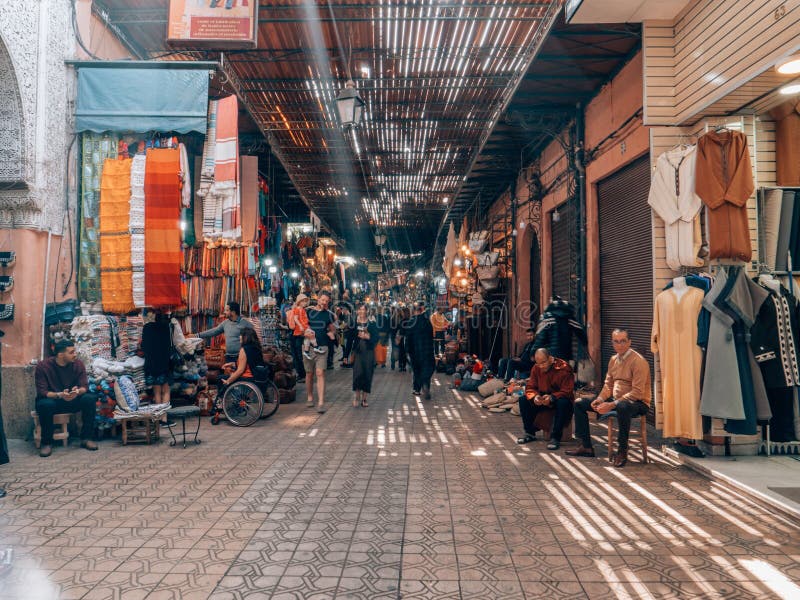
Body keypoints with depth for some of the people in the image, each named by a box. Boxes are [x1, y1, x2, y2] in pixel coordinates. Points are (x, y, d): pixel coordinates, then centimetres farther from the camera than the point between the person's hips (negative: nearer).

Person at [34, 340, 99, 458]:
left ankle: (85, 438, -16)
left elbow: (85, 386, -9)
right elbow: (41, 392, -18)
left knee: (90, 398, -26)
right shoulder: (43, 366, -14)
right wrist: (59, 395, -38)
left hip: (73, 400, 3)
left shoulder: (78, 364, -7)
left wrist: (77, 391, -34)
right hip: (51, 399, -2)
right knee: (45, 404, -37)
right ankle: (46, 442, -19)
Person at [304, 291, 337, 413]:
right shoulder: (308, 312, 4)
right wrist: (305, 331, -14)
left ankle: (321, 403, -13)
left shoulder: (329, 315, 7)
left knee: (320, 374, -10)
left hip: (322, 348, -1)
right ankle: (309, 397, 29)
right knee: (309, 373, 11)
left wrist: (331, 333, -4)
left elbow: (333, 329, 18)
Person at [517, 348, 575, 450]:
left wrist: (551, 398, -38)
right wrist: (535, 396, -27)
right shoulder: (536, 368, -3)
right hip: (543, 399, 5)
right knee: (523, 400, -15)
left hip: (559, 398, -5)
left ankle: (555, 438, -30)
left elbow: (567, 392, -22)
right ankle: (530, 433, -3)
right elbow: (530, 388, -2)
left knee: (563, 403, -38)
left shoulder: (564, 368, -18)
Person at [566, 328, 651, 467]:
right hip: (615, 399, 8)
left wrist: (612, 405, -27)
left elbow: (637, 392, -23)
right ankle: (586, 447, 7)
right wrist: (600, 399, -5)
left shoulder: (638, 361, -16)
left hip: (638, 403, -8)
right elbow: (608, 384, 16)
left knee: (623, 407, -44)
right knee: (579, 404, 4)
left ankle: (622, 451, -26)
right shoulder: (613, 359, 9)